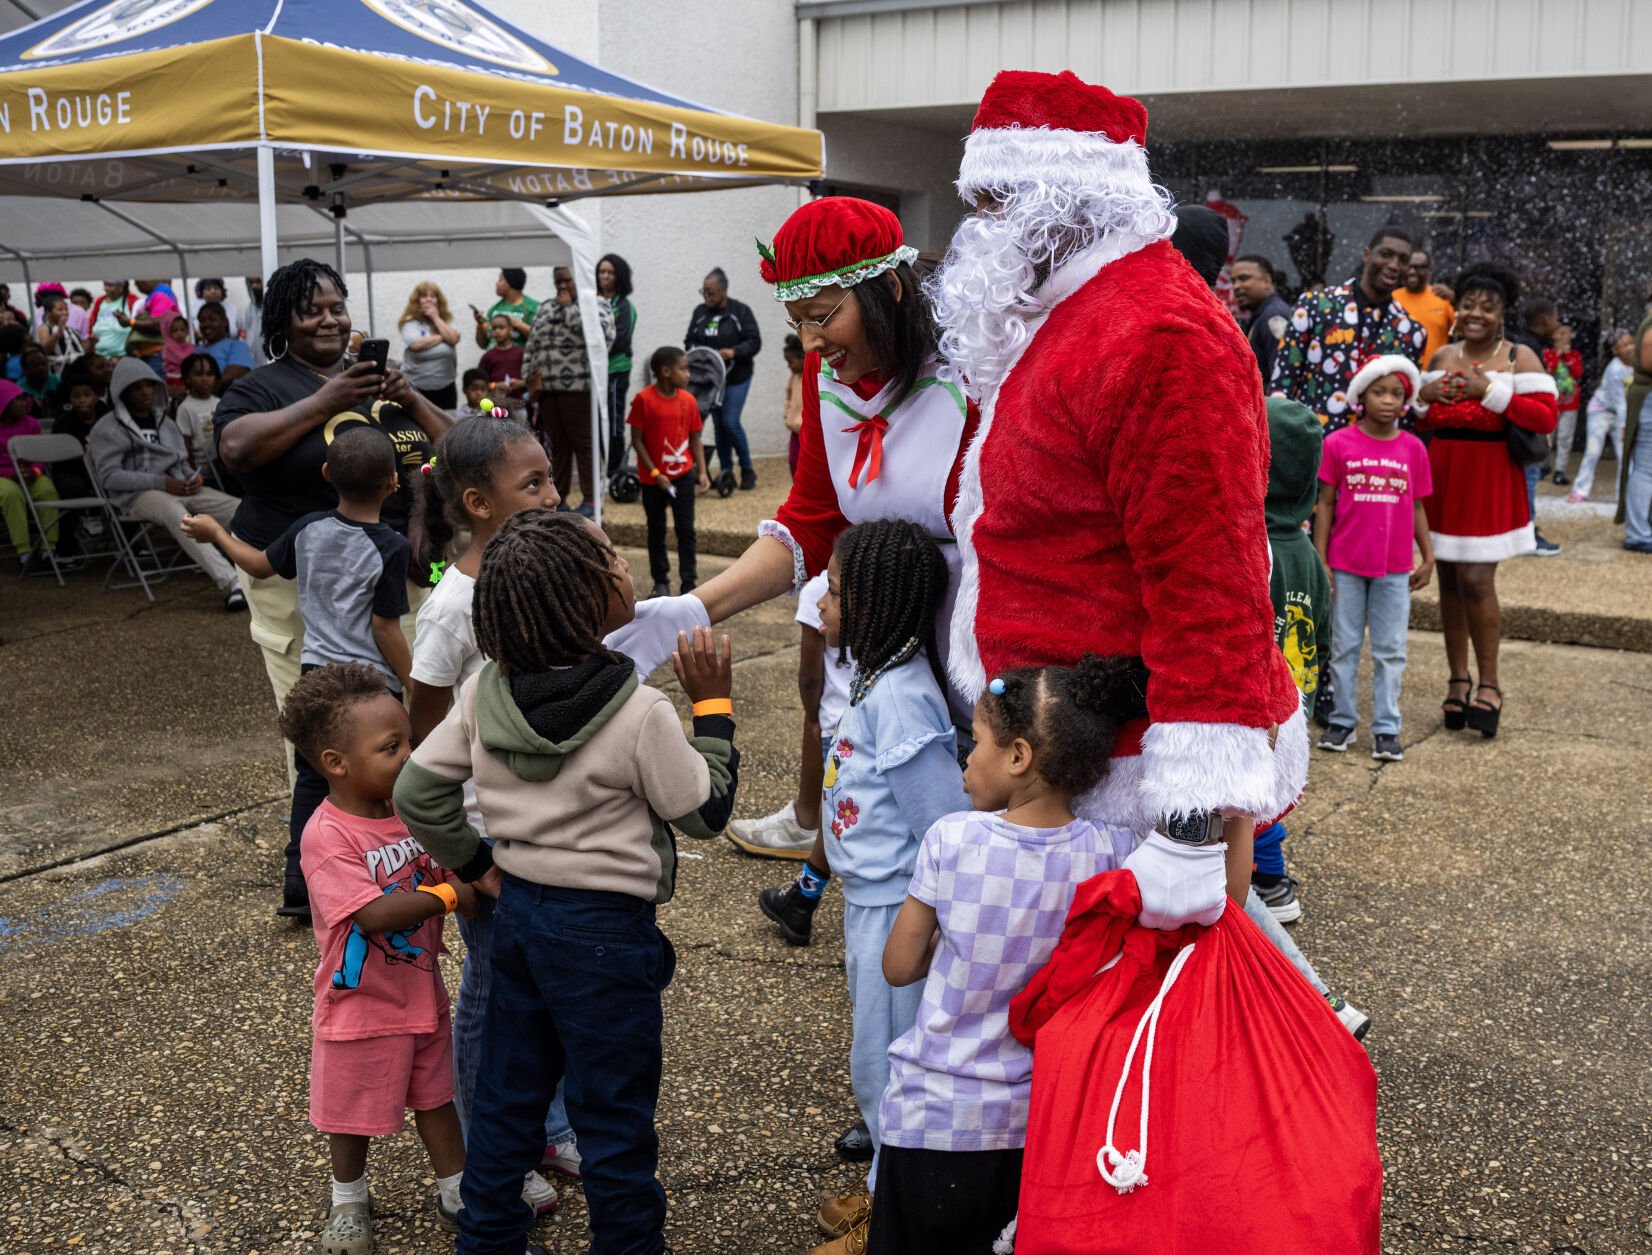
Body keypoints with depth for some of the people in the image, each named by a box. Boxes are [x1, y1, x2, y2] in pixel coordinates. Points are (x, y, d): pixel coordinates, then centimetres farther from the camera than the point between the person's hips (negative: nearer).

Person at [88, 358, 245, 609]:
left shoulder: (165, 422, 26)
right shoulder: (108, 428, 6)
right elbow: (109, 476, -5)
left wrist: (193, 477, 1)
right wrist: (161, 483, -14)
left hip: (178, 488, 6)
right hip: (137, 495, -6)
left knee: (239, 507, -21)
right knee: (176, 513, -41)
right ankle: (230, 582, -54)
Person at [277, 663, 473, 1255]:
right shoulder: (328, 835, -26)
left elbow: (443, 871, 7)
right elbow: (374, 913, -34)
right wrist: (449, 894, -28)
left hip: (422, 994, 6)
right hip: (360, 1005, -5)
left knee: (435, 1094, 20)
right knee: (355, 1112, 16)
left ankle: (456, 1192, 36)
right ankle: (349, 1199, 40)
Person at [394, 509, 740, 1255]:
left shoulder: (486, 691, -6)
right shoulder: (639, 713, -23)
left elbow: (417, 791, -1)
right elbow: (706, 812, -11)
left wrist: (476, 866, 11)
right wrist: (712, 704, -4)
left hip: (519, 910, 6)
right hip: (605, 930, -6)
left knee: (507, 1093, 21)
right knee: (615, 1117, 11)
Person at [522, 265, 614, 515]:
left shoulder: (596, 306, 0)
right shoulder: (546, 309, 19)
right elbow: (532, 346, 19)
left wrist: (568, 307, -9)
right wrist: (530, 376, 6)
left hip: (579, 388, -6)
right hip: (547, 388, 6)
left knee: (584, 443, -5)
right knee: (558, 445, 10)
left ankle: (590, 499, 0)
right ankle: (558, 497, 16)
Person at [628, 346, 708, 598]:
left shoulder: (687, 400, -1)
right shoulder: (644, 399, -13)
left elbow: (695, 439, 5)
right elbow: (637, 440, -10)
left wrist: (702, 472, -5)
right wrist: (655, 473, -14)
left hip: (683, 475, 2)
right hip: (653, 479, -2)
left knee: (686, 530, -1)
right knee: (656, 532, 10)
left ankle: (689, 584, 6)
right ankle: (661, 582, 22)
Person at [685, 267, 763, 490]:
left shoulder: (740, 312, -7)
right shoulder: (699, 312, 5)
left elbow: (754, 342, -9)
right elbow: (689, 340, 13)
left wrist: (734, 352, -26)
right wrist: (692, 351, -9)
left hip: (736, 378, -4)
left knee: (731, 422, -11)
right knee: (718, 425, 6)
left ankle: (747, 470, 6)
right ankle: (725, 471, 16)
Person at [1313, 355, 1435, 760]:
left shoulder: (1413, 448, 2)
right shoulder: (1338, 444, -4)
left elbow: (1416, 506, 9)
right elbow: (1325, 504, -1)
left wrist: (1428, 558, 8)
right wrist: (1320, 562, -4)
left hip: (1394, 568, 1)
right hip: (1346, 565, -1)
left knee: (1390, 650, 6)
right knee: (1344, 646, 9)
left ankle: (1386, 728, 15)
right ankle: (1343, 720, 20)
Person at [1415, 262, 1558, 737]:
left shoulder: (1519, 357, -1)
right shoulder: (1442, 357, 13)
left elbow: (1546, 417, -13)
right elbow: (1421, 422, 18)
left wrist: (1490, 391, -18)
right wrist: (1423, 397, -2)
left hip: (1489, 480, -4)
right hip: (1441, 475, 4)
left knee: (1476, 579, -10)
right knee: (1449, 580, 6)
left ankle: (1488, 684, 2)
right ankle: (1458, 679, 17)